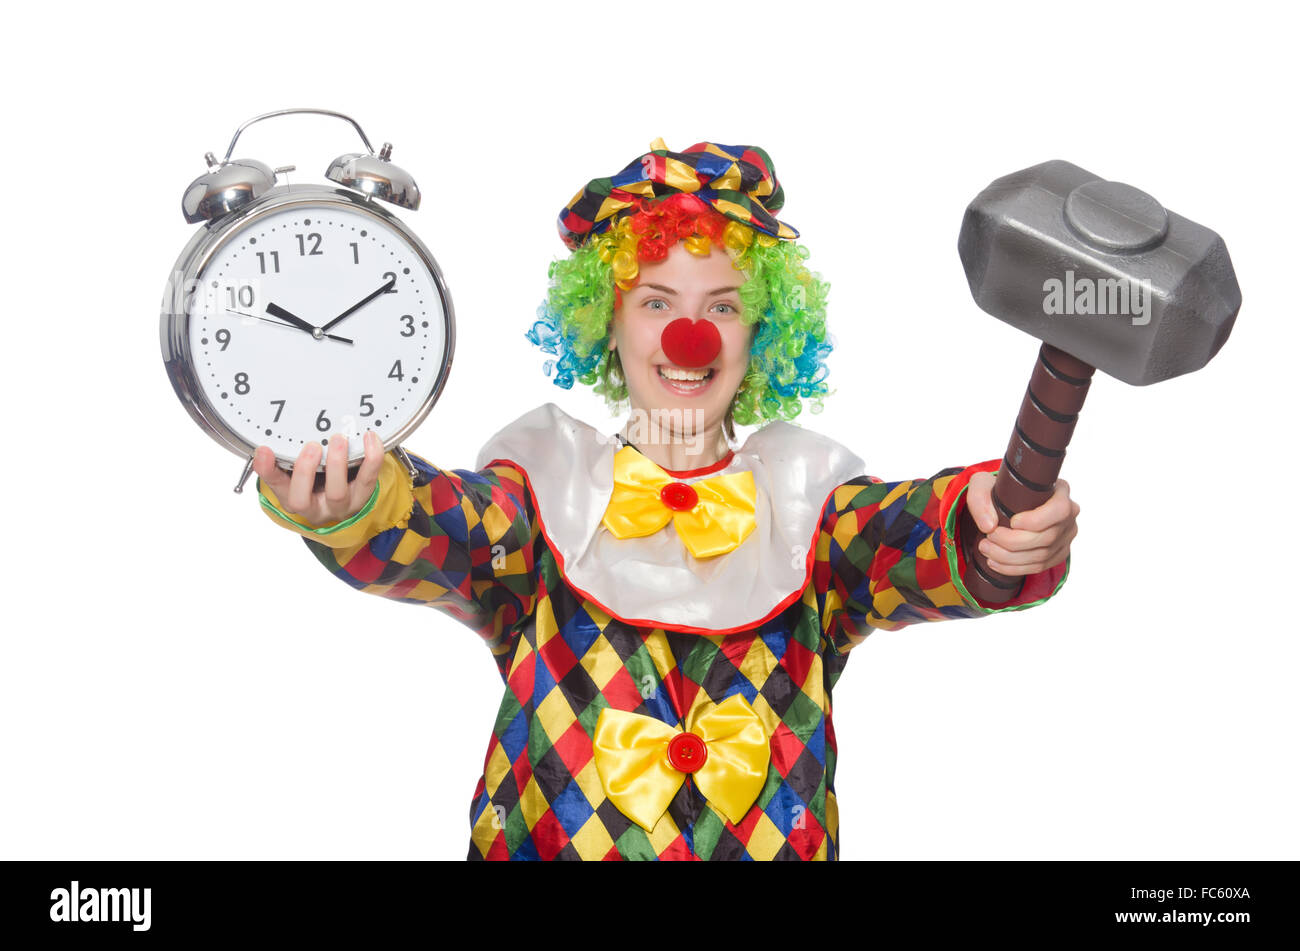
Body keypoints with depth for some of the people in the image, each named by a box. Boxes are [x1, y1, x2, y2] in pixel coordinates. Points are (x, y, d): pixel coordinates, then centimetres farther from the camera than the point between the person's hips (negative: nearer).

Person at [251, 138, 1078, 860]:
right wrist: (355, 507, -32)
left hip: (774, 842, 1)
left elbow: (904, 539, -8)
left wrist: (995, 526, -29)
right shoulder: (550, 480, 7)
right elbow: (446, 531, -11)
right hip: (550, 838, -1)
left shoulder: (806, 494, 10)